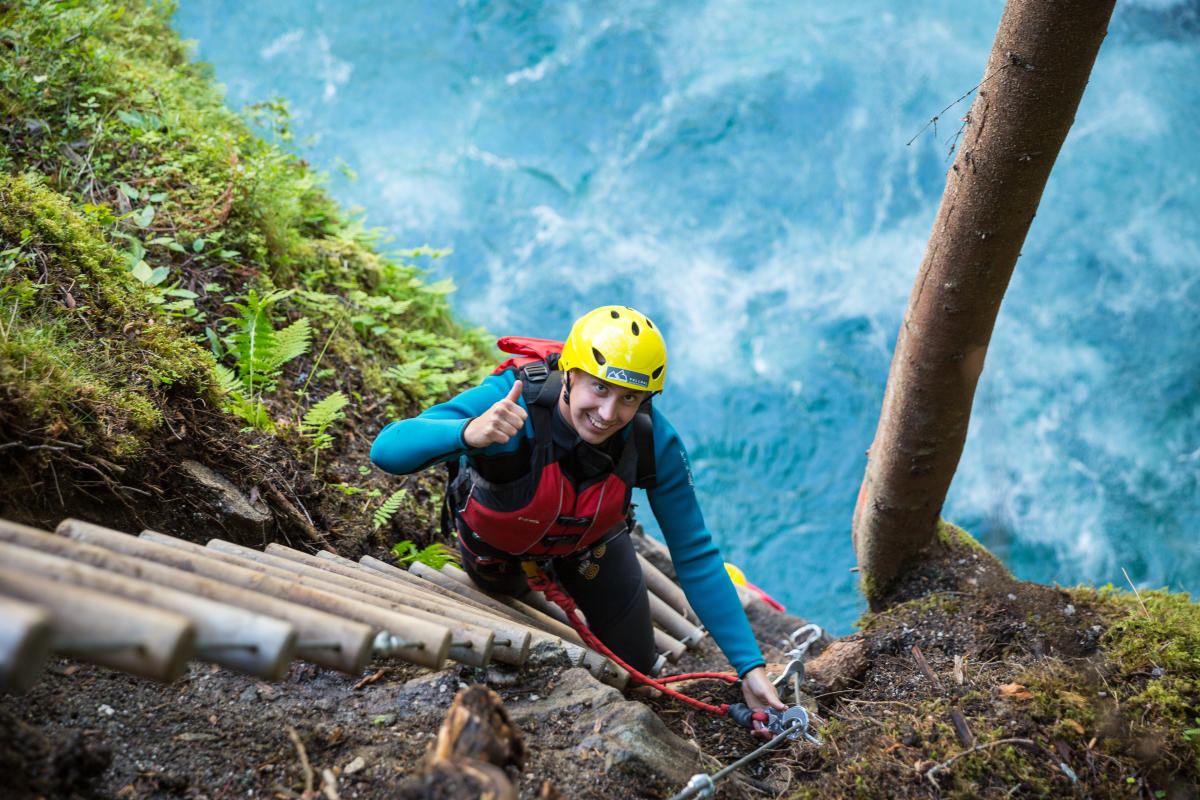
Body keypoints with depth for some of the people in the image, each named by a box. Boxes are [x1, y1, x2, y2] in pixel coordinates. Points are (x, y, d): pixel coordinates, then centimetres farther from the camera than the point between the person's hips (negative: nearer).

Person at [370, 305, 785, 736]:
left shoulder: (655, 443, -36)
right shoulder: (510, 401, -44)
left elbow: (696, 559, -26)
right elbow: (386, 450, -47)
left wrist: (751, 665, -31)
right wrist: (467, 434, -68)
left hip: (588, 536, 1)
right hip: (495, 534, -1)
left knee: (633, 664, 11)